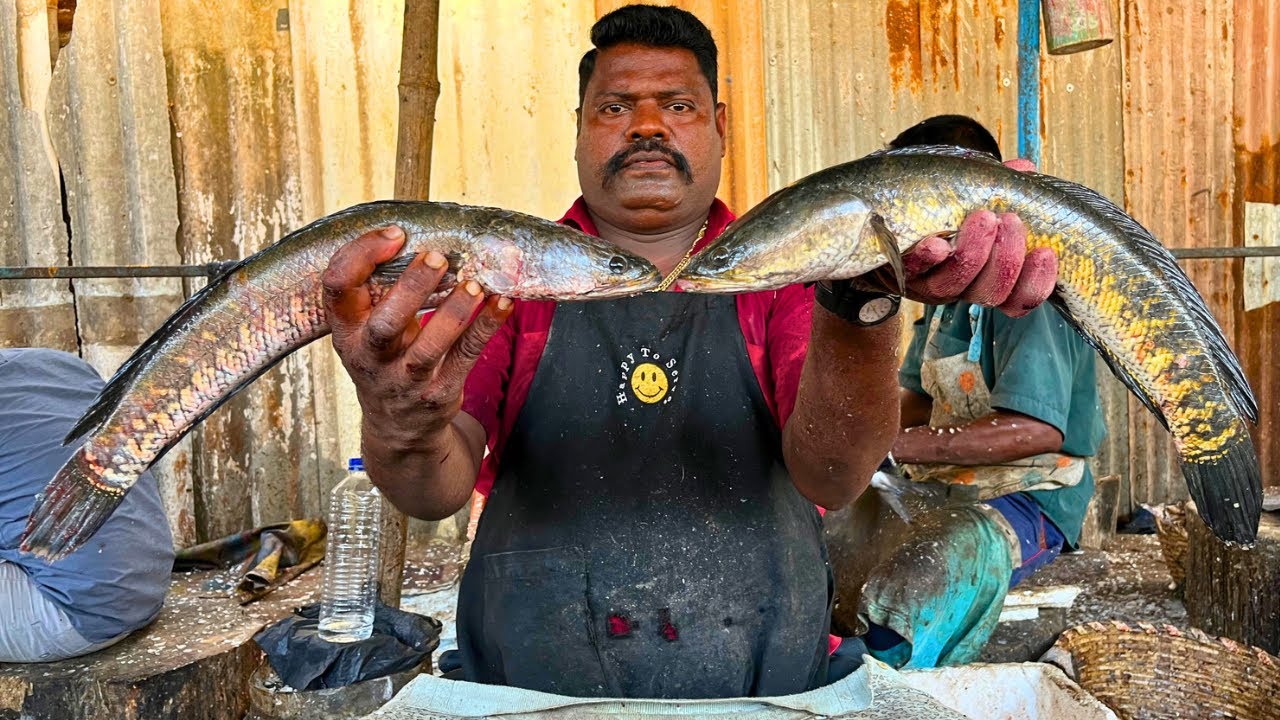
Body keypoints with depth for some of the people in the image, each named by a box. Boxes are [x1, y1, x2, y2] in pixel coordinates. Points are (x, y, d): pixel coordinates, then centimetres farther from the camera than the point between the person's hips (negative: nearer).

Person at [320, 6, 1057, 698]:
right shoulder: (508, 279, 2)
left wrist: (860, 306, -29)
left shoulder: (779, 278, 3)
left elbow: (831, 477, -12)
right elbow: (440, 488, -9)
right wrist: (405, 433, -31)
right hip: (529, 688, 0)